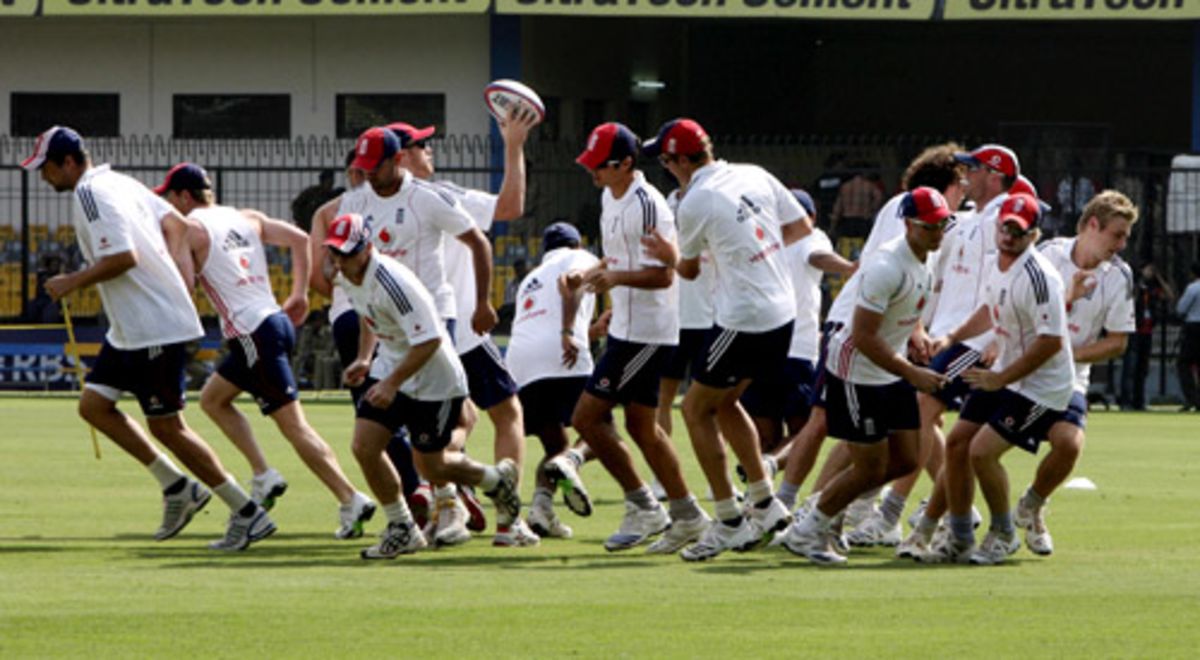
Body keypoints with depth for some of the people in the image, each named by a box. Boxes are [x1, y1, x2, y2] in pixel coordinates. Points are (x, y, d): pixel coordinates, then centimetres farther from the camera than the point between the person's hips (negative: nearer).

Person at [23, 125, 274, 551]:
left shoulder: (91, 194, -16)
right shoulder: (118, 182, 15)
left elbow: (123, 257, -26)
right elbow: (173, 221, 20)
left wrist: (73, 282, -13)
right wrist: (176, 282, 13)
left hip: (155, 328, -11)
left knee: (166, 426, -5)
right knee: (94, 405, 12)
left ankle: (247, 513, 0)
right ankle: (177, 487, 15)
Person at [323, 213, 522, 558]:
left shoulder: (393, 282, -30)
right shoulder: (347, 277, -2)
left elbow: (430, 340, -30)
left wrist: (392, 383, -31)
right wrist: (364, 358, 10)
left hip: (434, 378, -8)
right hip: (389, 365, 8)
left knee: (433, 467, 2)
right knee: (365, 446, -7)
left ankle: (496, 478, 32)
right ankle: (402, 528, 9)